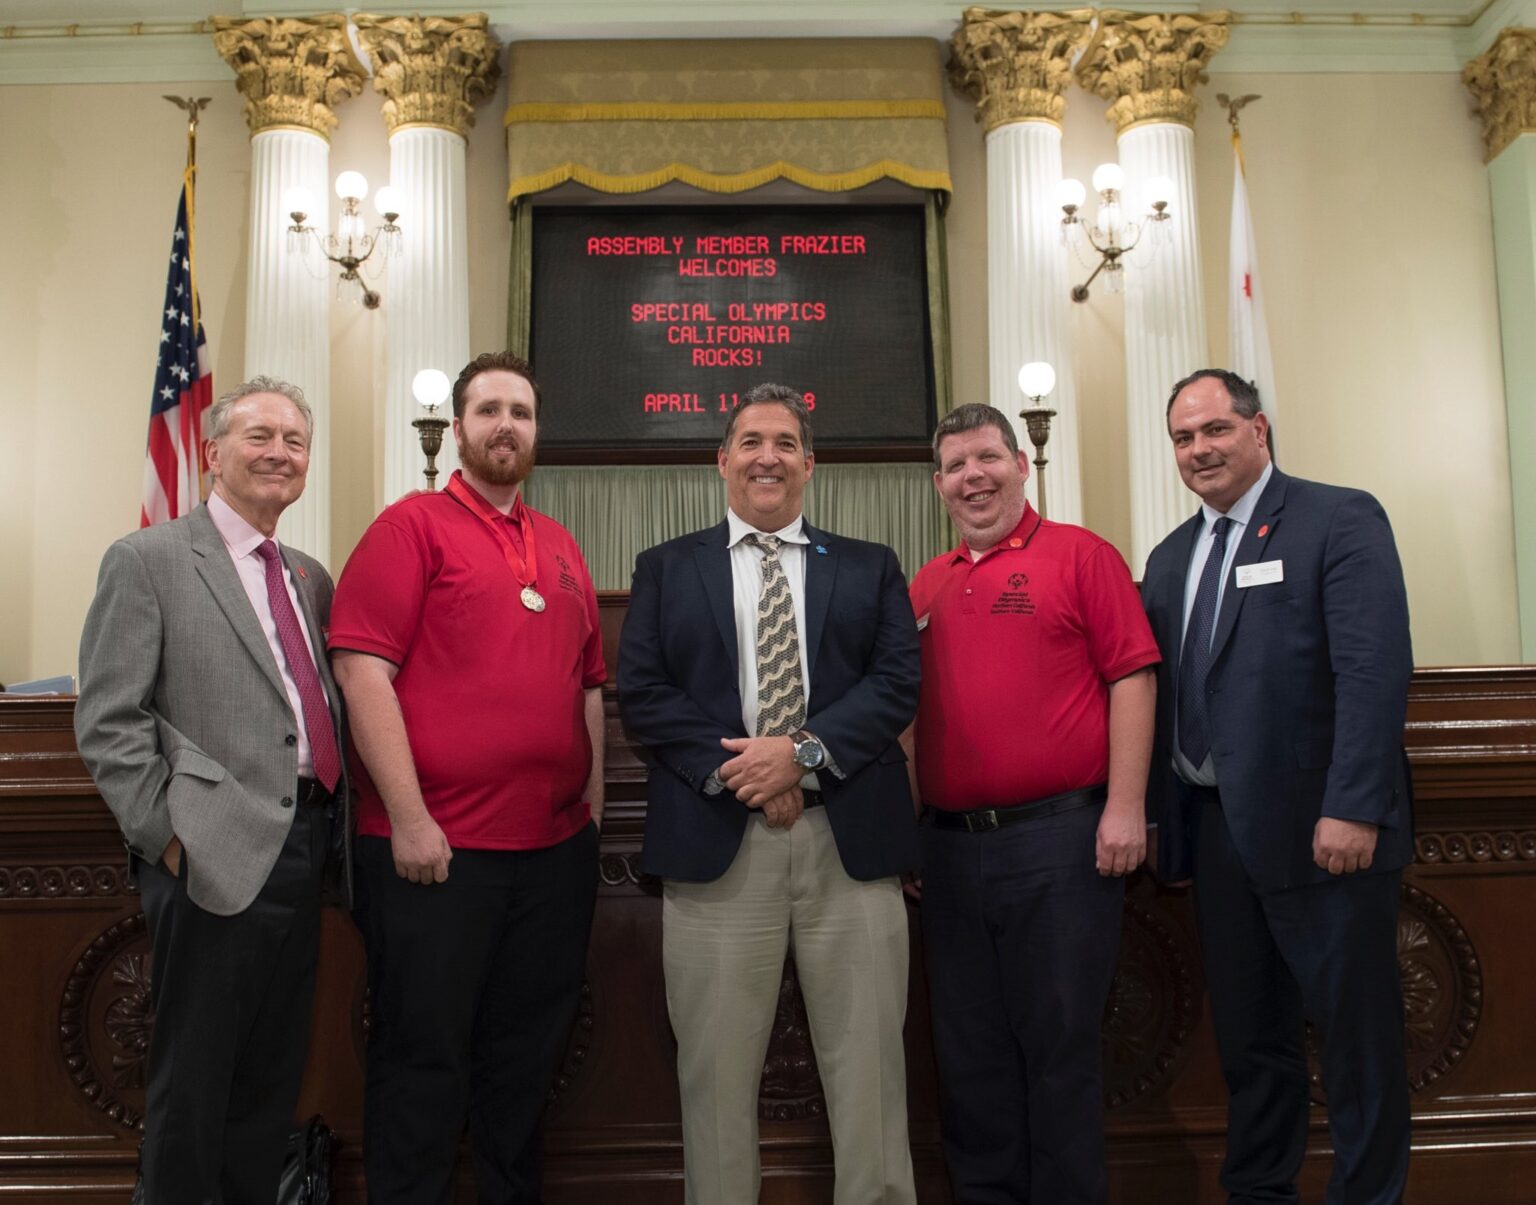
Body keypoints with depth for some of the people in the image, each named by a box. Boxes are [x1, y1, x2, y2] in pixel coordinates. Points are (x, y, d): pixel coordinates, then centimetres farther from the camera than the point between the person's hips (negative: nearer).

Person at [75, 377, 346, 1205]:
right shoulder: (146, 561, -4)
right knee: (193, 1082, 7)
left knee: (274, 1076, 17)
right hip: (218, 860, -6)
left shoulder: (310, 577, 14)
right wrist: (171, 837, -13)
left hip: (305, 853, 6)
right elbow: (107, 724, -9)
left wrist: (336, 828, 8)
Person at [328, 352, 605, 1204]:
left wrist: (594, 802, 10)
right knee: (423, 1057, 7)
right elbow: (362, 668, -12)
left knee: (527, 1053, 17)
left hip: (556, 847, 6)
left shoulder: (561, 548, 14)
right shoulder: (413, 525, -4)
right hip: (435, 847, -6)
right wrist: (408, 819, -16)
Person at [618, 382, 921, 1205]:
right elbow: (640, 691, 1)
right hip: (715, 839, 0)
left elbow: (897, 682, 1)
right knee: (716, 1067, 8)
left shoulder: (871, 568, 13)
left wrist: (805, 751, -14)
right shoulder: (666, 568, 12)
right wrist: (733, 772, -12)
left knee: (867, 1063, 8)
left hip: (851, 838, 1)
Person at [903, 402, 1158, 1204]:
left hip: (1062, 837, -5)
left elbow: (1131, 678, -6)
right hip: (950, 845, 5)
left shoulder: (1081, 556, -1)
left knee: (1061, 1042, 6)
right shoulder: (925, 587, 13)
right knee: (969, 1048, 14)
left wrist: (1125, 807, -12)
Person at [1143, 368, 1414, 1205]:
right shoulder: (1170, 557, 14)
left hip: (1320, 829, -6)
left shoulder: (1340, 520, -5)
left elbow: (1375, 671, -15)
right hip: (1215, 828, 6)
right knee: (1246, 1033, 16)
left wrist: (1352, 808, -22)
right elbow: (1162, 691, 12)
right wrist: (1157, 810, 7)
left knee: (1357, 1030, 6)